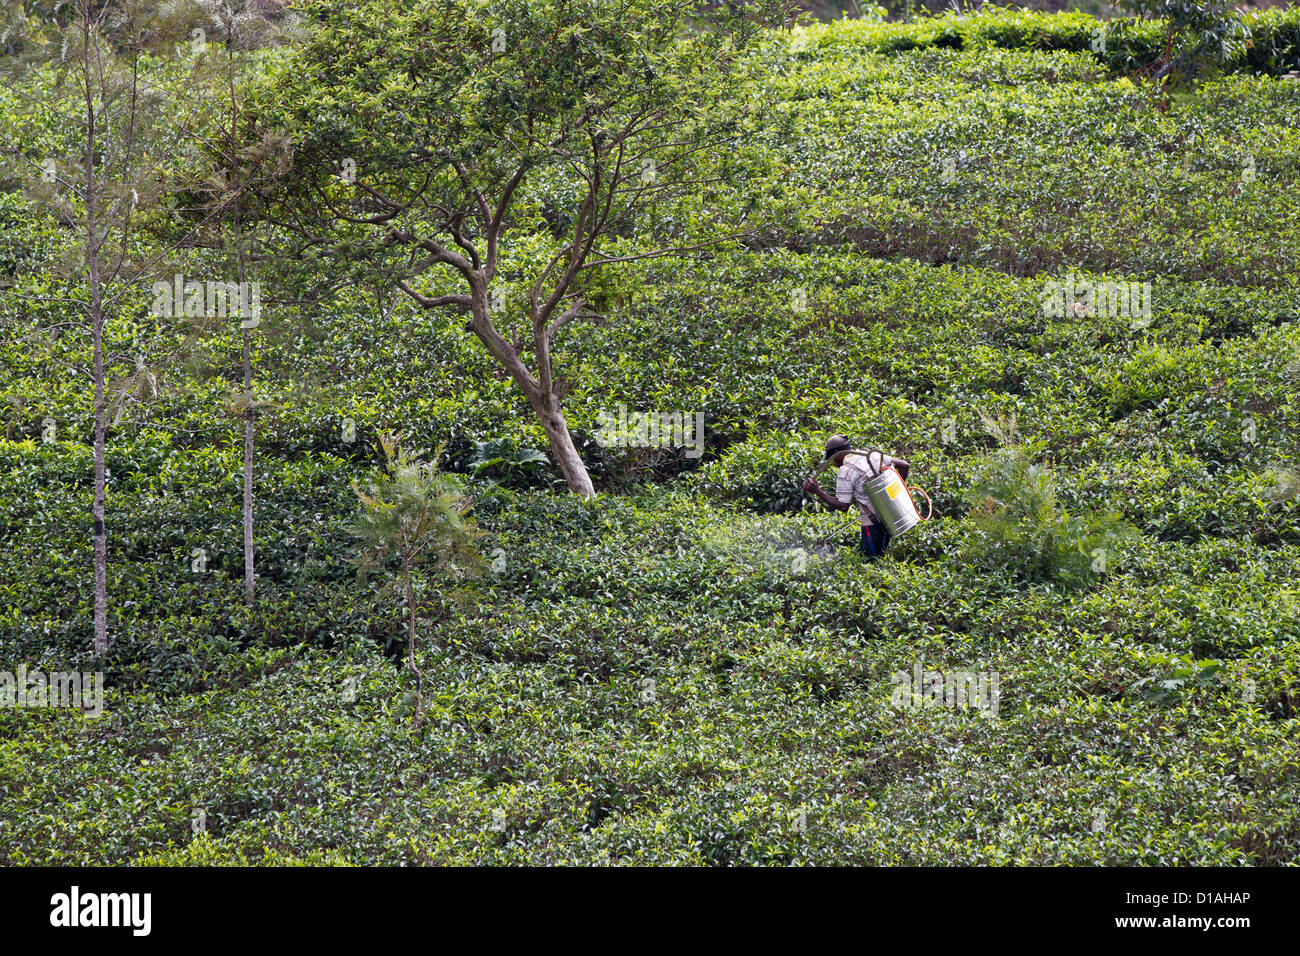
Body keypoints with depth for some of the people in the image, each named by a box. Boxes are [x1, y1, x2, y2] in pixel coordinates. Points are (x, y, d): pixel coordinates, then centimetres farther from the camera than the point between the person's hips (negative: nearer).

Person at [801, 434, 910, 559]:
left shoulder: (845, 472, -11)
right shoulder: (873, 455, 9)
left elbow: (843, 506, -13)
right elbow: (904, 466, 14)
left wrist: (817, 491, -12)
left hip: (873, 523, -8)